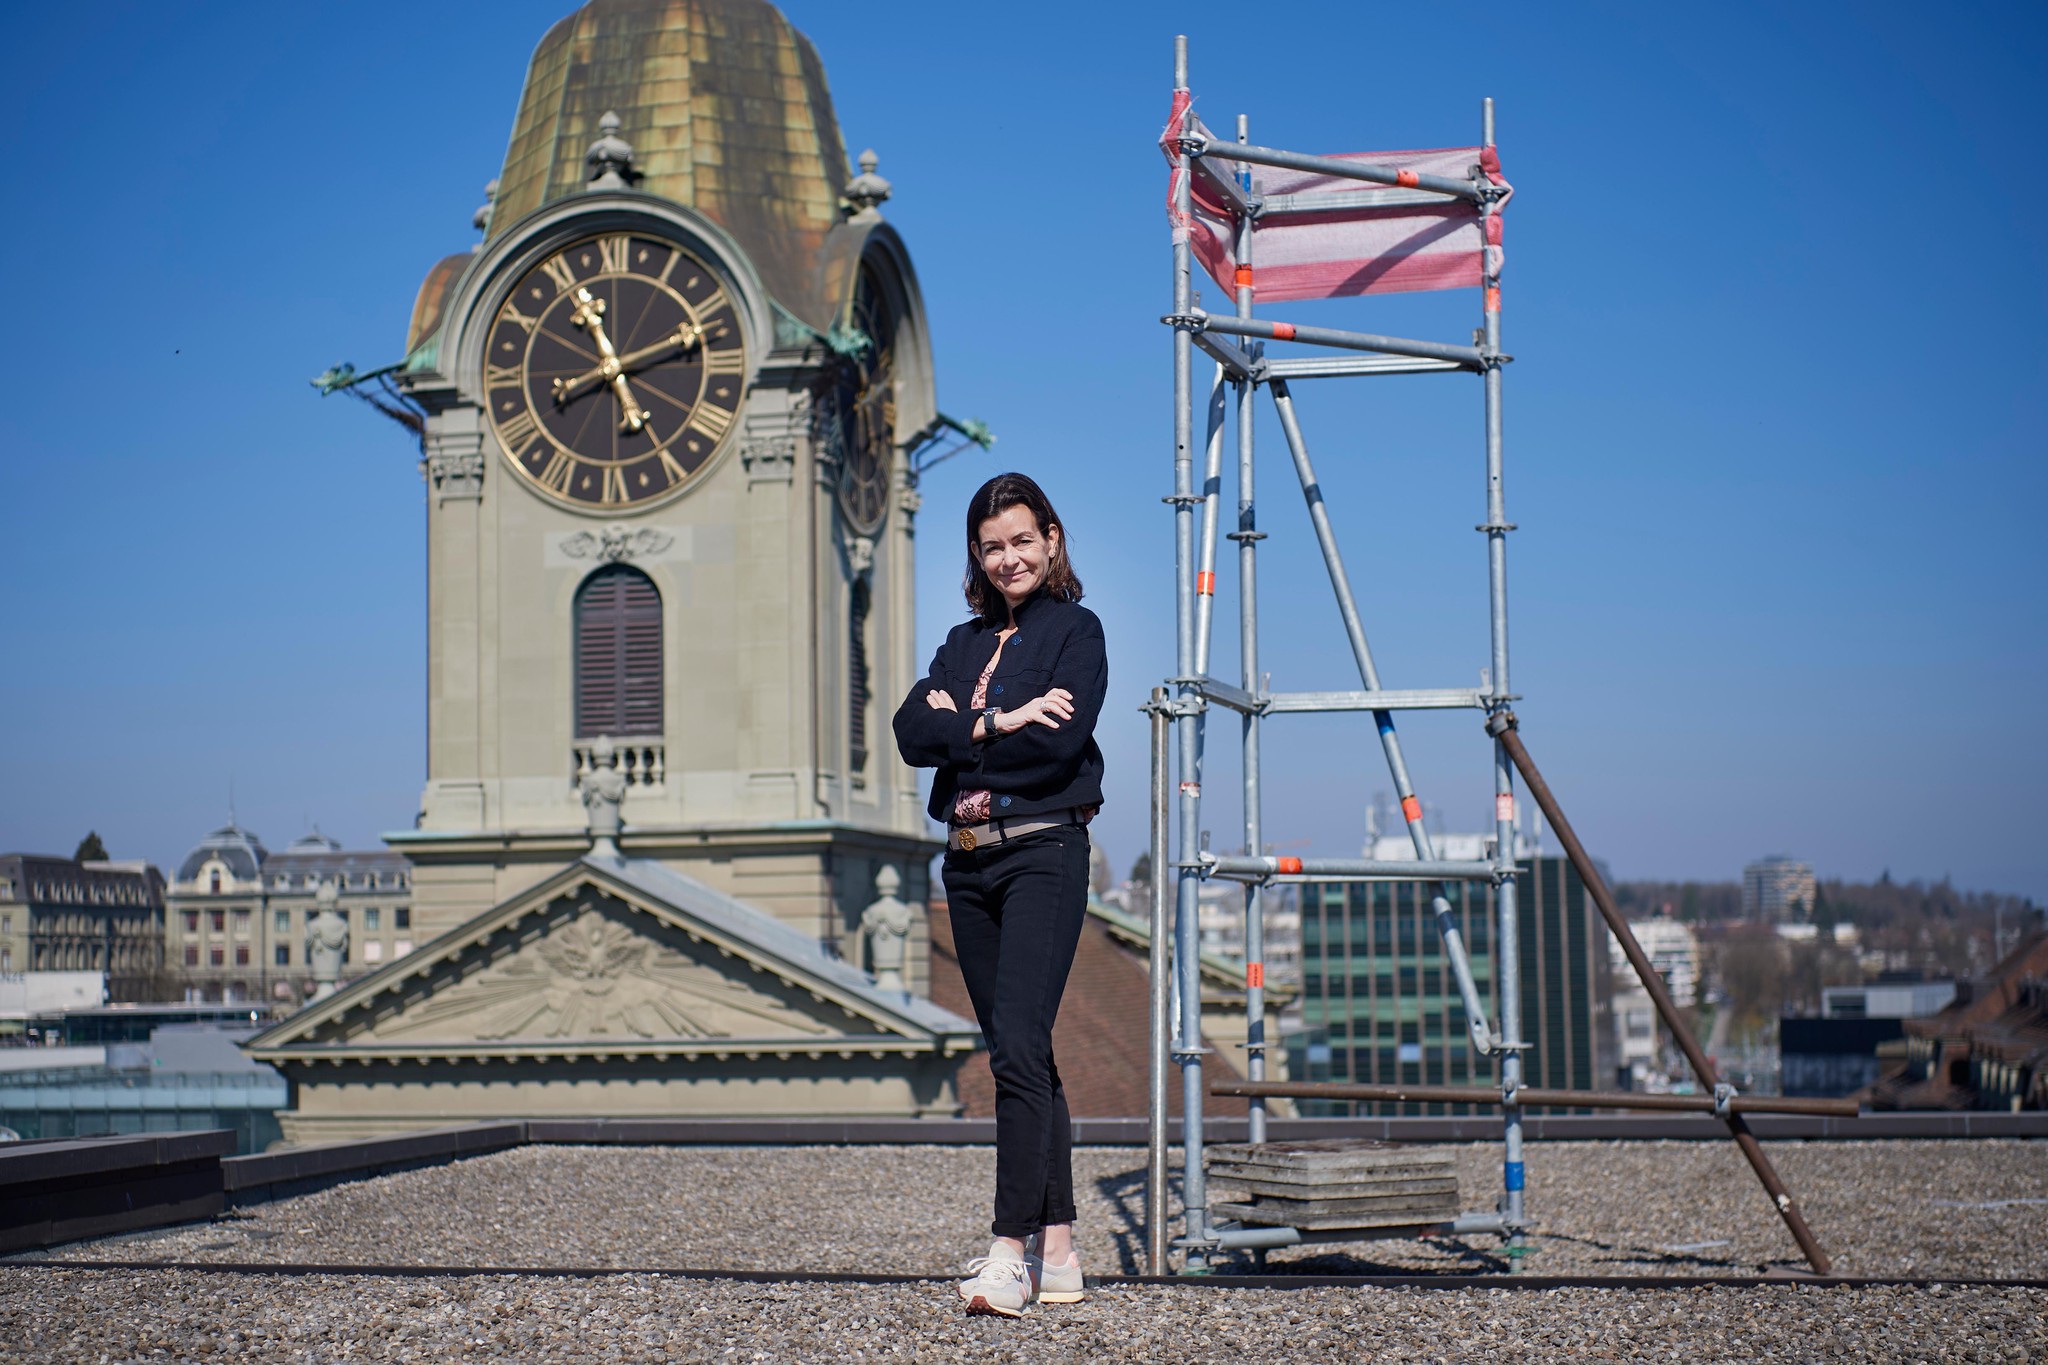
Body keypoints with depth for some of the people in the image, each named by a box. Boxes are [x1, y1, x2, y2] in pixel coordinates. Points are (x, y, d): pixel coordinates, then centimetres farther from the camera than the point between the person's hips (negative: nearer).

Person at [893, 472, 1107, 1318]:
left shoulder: (1074, 630, 0)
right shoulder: (964, 642, 18)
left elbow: (1060, 742, -16)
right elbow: (913, 733, 2)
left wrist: (957, 727, -6)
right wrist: (996, 722, -12)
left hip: (1044, 853, -7)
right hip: (969, 861, 7)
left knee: (1018, 1049, -18)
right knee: (1020, 1056, 9)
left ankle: (1012, 1251, -22)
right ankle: (1056, 1247, 14)